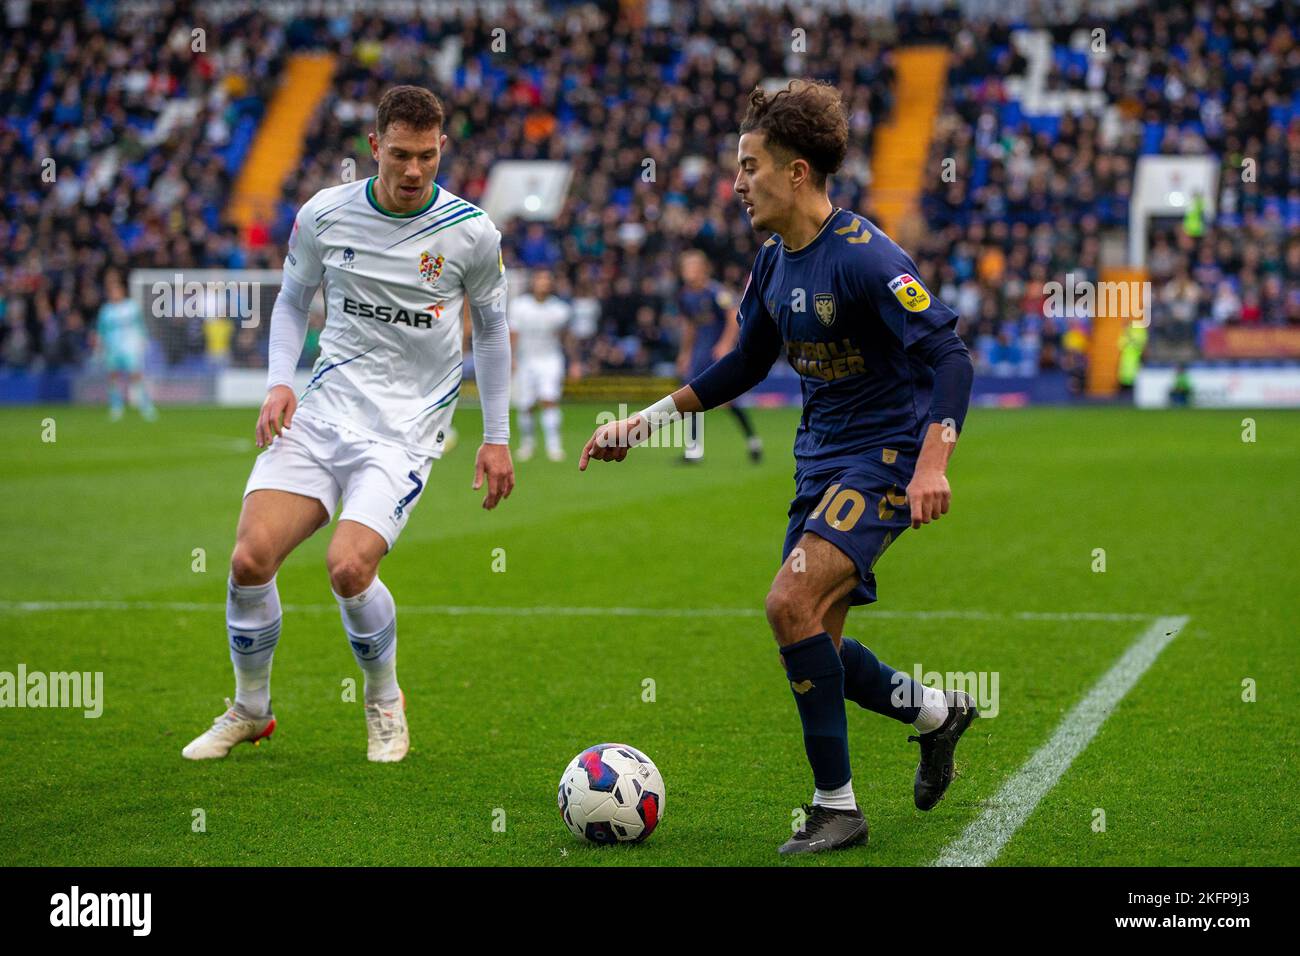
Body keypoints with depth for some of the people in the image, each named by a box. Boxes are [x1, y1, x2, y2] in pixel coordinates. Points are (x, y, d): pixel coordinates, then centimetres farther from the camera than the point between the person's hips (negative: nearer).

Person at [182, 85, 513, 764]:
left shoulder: (470, 232, -4)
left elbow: (492, 327, 11)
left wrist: (496, 438, 11)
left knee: (348, 566, -23)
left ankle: (384, 701, 7)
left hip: (407, 428, -3)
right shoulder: (324, 214, 1)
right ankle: (249, 710, 13)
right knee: (250, 556, -13)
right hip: (323, 408, 3)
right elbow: (293, 299, 17)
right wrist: (278, 383, 1)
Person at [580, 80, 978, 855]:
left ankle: (836, 806, -12)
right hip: (821, 457, 9)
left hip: (884, 456, -9)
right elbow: (746, 364, 20)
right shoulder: (775, 262, 6)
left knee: (792, 603, -24)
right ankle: (936, 712, 36)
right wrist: (645, 422, 16)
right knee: (811, 647, 8)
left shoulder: (863, 256, -20)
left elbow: (950, 356, -23)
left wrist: (933, 461, -35)